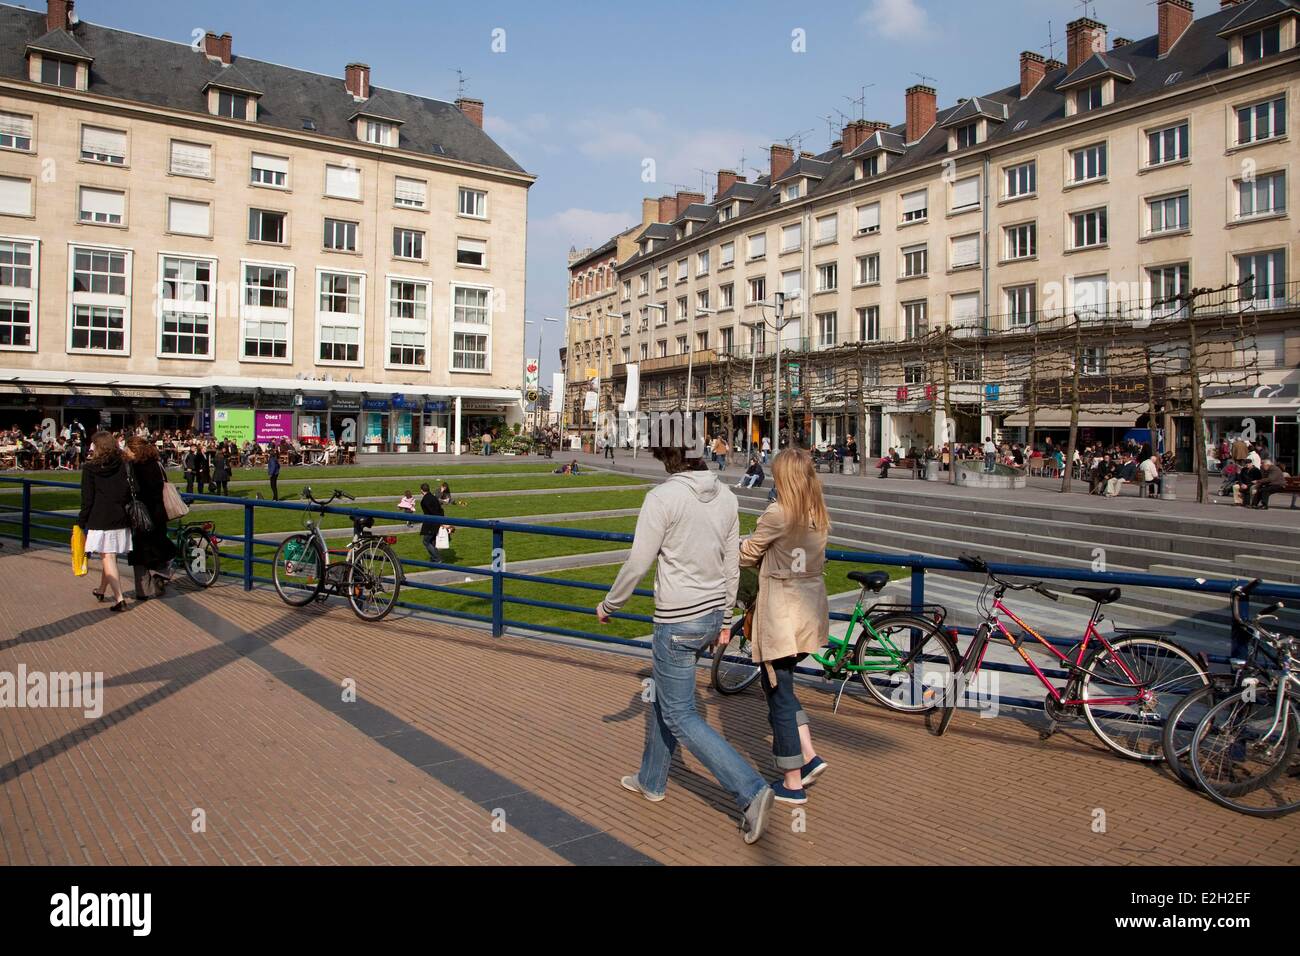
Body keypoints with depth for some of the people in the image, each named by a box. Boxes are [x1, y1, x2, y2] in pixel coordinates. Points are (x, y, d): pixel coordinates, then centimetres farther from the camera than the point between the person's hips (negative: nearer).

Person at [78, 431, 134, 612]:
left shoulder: (90, 468, -5)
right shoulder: (123, 465, 5)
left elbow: (87, 499, -6)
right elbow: (130, 494, 5)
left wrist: (81, 522, 1)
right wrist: (125, 510, 13)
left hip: (100, 520, -4)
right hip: (120, 519, 4)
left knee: (108, 558, -4)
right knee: (110, 557, 18)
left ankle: (119, 599, -12)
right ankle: (101, 591, 36)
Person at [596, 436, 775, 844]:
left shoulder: (663, 497, -18)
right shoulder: (726, 497, 3)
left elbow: (637, 564, -15)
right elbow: (732, 565, 9)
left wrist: (608, 605, 1)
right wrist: (725, 617, 20)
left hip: (678, 620, -8)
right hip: (712, 612, 8)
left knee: (680, 715, 3)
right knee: (662, 694, 24)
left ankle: (751, 791, -4)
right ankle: (652, 780, 38)